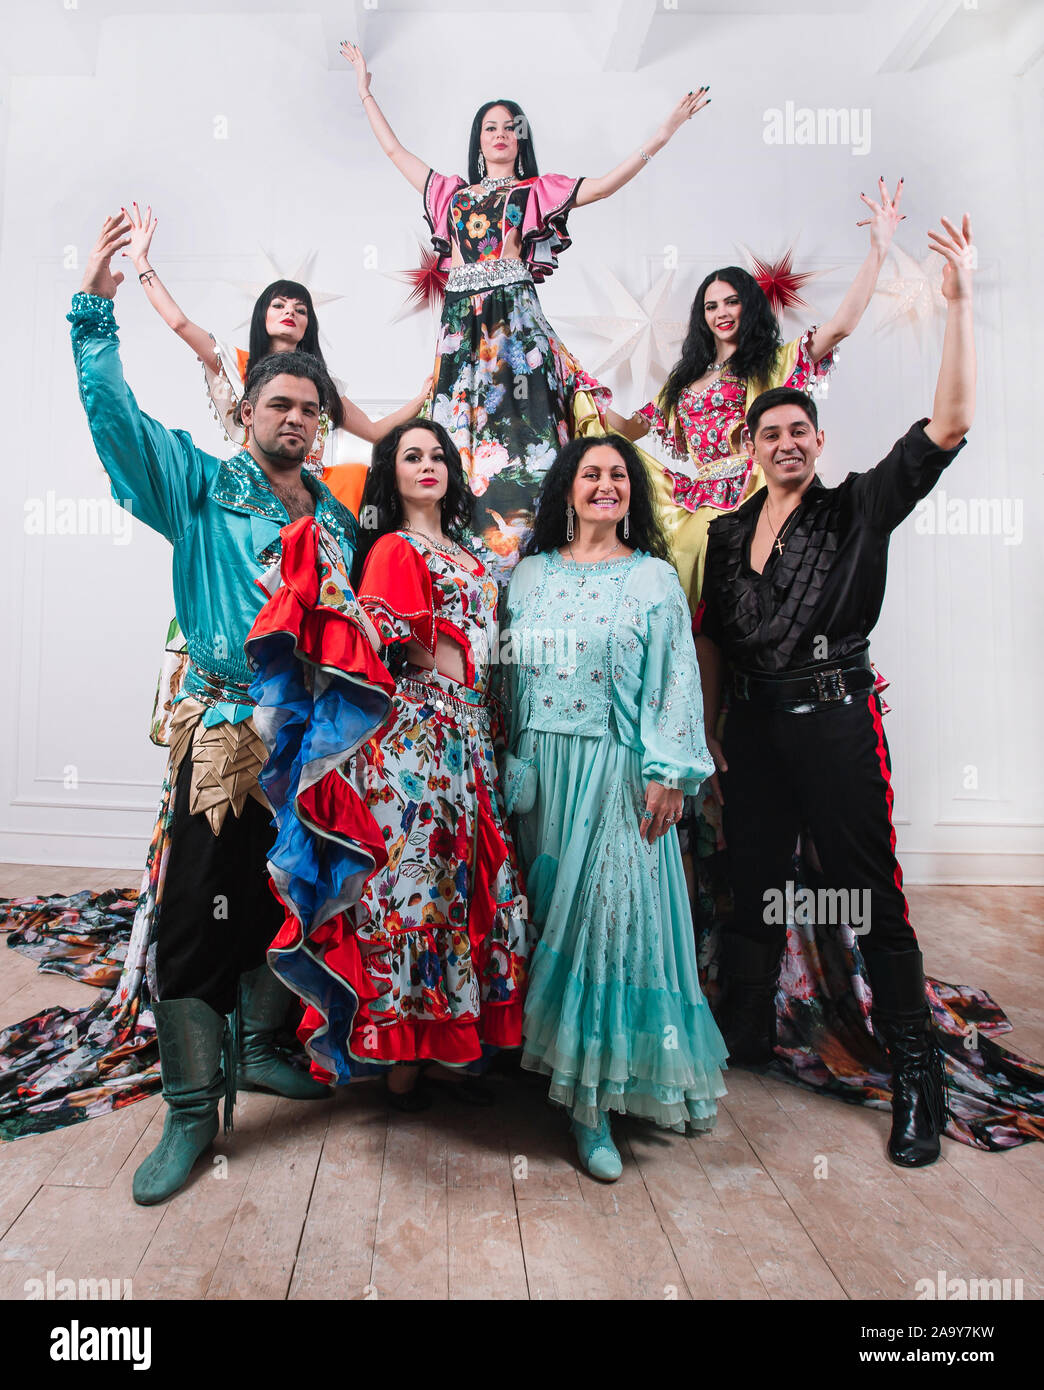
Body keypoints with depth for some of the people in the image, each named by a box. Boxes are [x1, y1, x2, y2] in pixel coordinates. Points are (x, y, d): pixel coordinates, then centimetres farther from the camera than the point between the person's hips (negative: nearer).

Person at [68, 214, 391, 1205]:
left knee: (290, 904, 13)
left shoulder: (338, 517, 15)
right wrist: (95, 307, -13)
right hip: (227, 736, -4)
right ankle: (191, 1111, 13)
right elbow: (115, 415, -7)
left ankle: (258, 1050, 34)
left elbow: (361, 617, 18)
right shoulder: (202, 489, 4)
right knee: (199, 919, -2)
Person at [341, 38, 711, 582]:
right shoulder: (452, 193, 24)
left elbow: (608, 182, 5)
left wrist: (667, 128, 0)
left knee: (518, 433, -14)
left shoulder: (537, 190, 15)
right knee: (460, 433, -4)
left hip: (514, 319, -3)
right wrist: (365, 90, 39)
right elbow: (395, 150, 33)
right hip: (461, 323, 3)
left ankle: (522, 562, -14)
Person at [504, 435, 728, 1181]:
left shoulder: (654, 578, 2)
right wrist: (510, 762, 8)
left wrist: (669, 771, -11)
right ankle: (548, 1058, 26)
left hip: (617, 771, -3)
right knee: (549, 913, 9)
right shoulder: (531, 573, 11)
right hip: (542, 765, 3)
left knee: (611, 914, -2)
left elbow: (676, 679, -3)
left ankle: (594, 1096, 12)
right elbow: (511, 671, 11)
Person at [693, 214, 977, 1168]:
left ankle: (916, 1074, 17)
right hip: (752, 722, 4)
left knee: (869, 891, 0)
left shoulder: (858, 509, 2)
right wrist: (706, 731, 10)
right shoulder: (728, 532, 12)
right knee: (753, 884, 13)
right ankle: (744, 1041, 32)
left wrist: (961, 301, -11)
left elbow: (949, 425, -9)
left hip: (835, 714, -4)